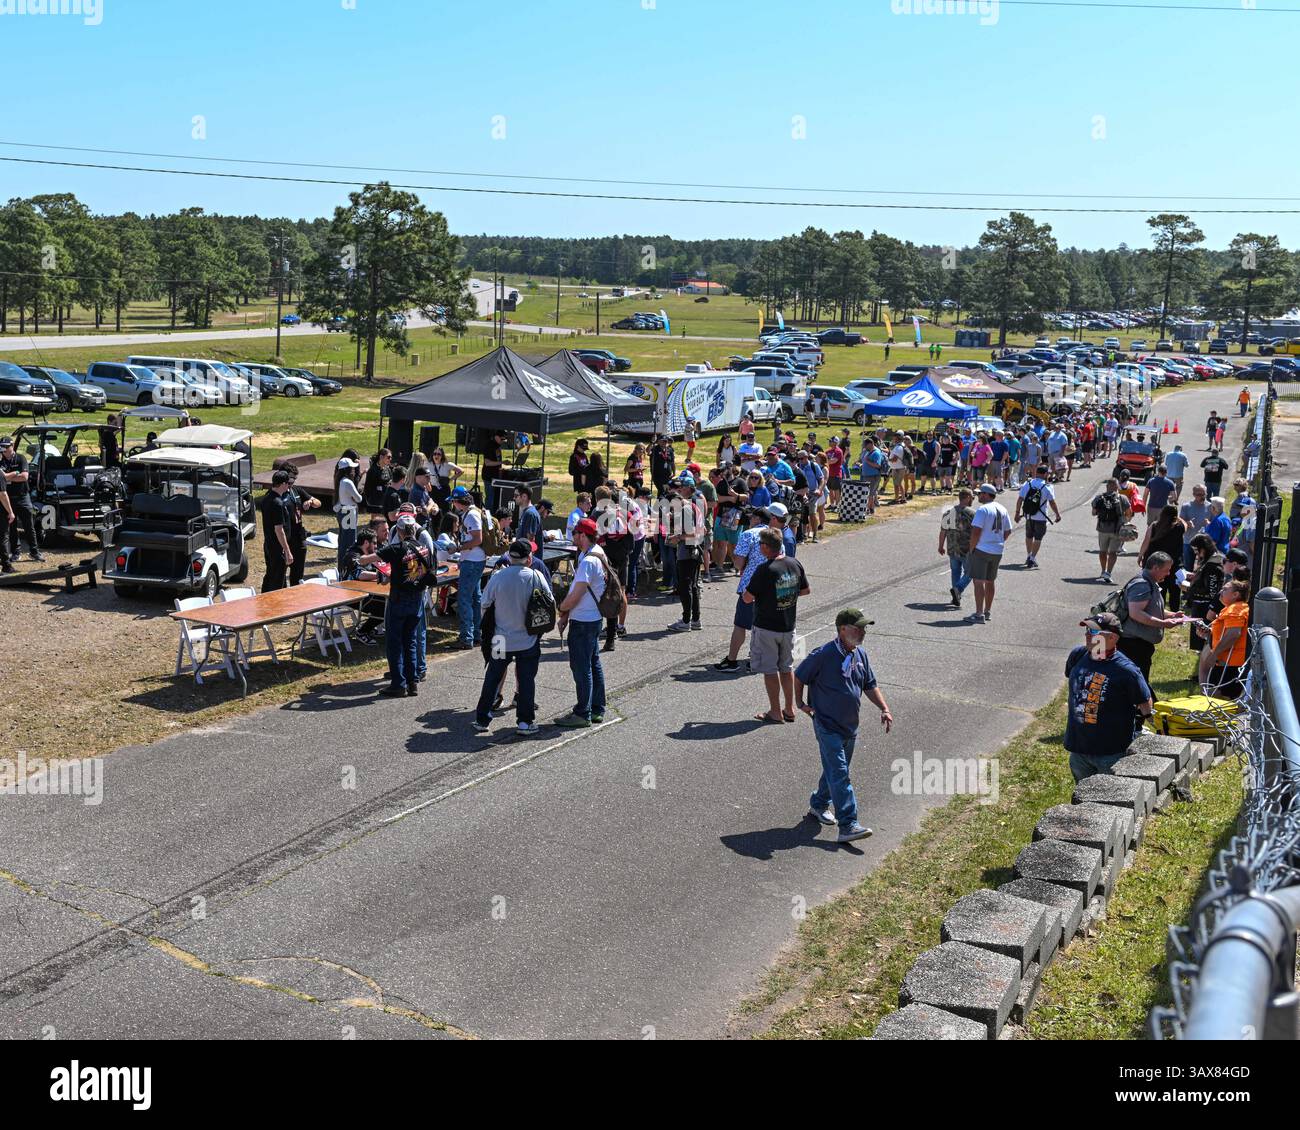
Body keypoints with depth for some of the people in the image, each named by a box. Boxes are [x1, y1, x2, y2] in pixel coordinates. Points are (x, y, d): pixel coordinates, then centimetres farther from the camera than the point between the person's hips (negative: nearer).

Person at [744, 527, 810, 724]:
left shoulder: (764, 570, -22)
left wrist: (753, 594, 4)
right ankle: (789, 710, 23)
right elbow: (806, 590, 10)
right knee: (787, 667, 17)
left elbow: (747, 598, -17)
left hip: (766, 627, -6)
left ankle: (775, 712, 10)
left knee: (769, 670, 5)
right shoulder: (795, 564, -2)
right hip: (788, 626, 6)